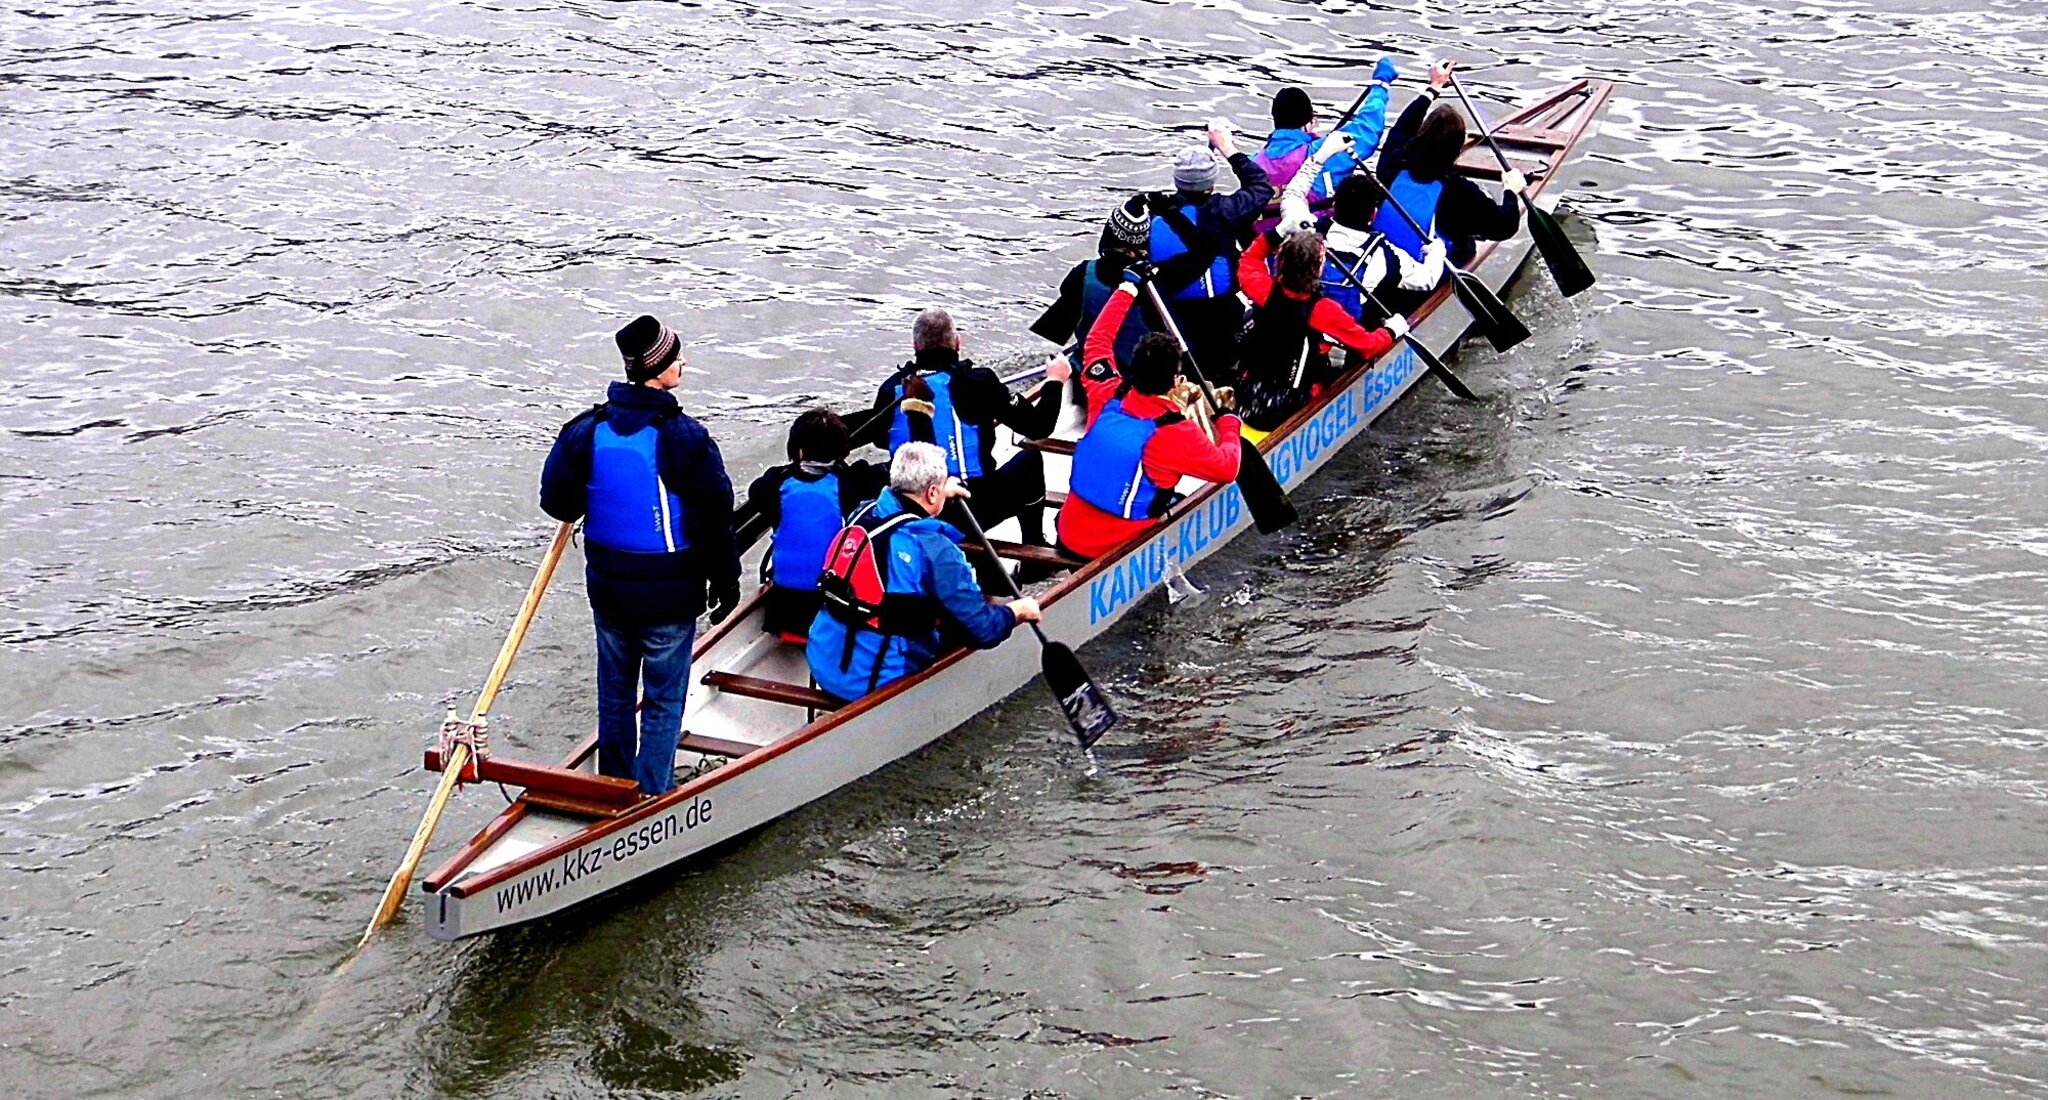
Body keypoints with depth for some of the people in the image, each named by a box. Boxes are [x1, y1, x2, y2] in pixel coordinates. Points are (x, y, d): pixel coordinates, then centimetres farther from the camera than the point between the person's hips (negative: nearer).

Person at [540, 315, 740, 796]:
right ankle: (653, 800, 12)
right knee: (663, 700, 7)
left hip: (607, 586, 5)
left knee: (615, 689, 20)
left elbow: (557, 501, 1)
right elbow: (714, 520, -13)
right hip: (669, 592, -5)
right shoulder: (686, 439, -17)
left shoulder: (585, 431, -4)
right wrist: (725, 583, -2)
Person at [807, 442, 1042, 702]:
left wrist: (940, 494, 41)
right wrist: (1017, 610, 4)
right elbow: (984, 630, -16)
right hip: (875, 684, -7)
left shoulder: (863, 514, 1)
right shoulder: (933, 548, -20)